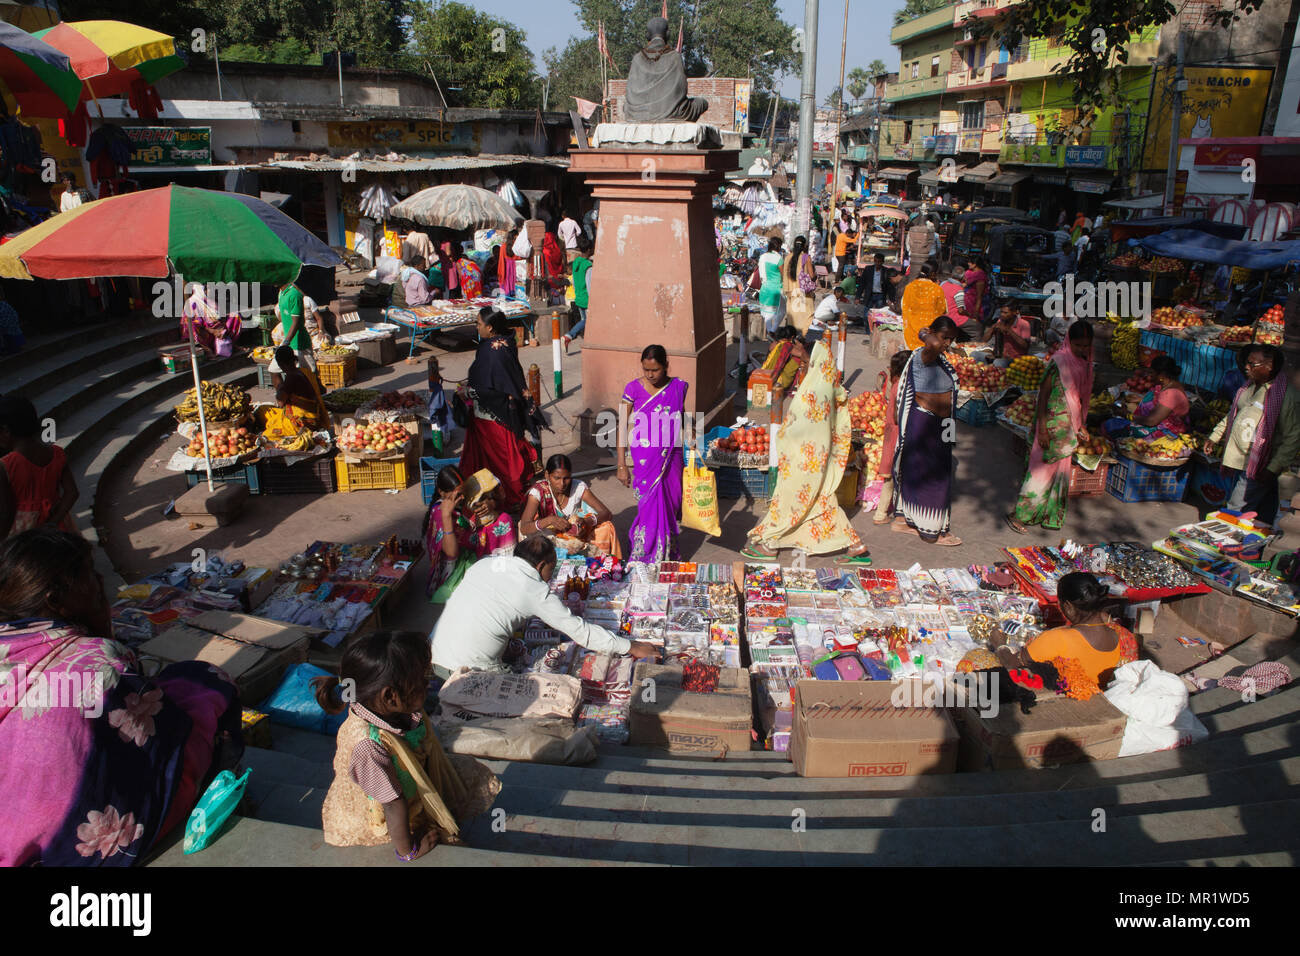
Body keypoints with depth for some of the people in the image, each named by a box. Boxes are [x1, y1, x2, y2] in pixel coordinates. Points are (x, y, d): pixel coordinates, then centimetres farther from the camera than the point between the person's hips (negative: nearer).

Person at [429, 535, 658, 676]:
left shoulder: (486, 562, 11)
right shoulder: (537, 591, -5)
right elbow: (581, 631, 0)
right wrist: (631, 647, 10)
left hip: (434, 653, 7)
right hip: (471, 668, -7)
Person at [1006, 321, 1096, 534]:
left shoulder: (1085, 364, 8)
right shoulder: (1059, 361, -14)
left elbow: (1082, 398, 18)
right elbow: (1043, 393, -14)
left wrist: (1081, 426, 18)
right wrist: (1042, 429, -18)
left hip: (1069, 427, 7)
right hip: (1053, 424, -7)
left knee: (1061, 471, 11)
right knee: (1042, 469, -5)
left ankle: (1050, 516, 22)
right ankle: (1018, 515, 2)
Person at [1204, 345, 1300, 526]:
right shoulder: (1249, 386, 9)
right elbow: (1232, 414, 25)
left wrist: (1273, 468, -19)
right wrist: (1214, 437, 23)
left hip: (1259, 468, -7)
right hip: (1239, 462, 7)